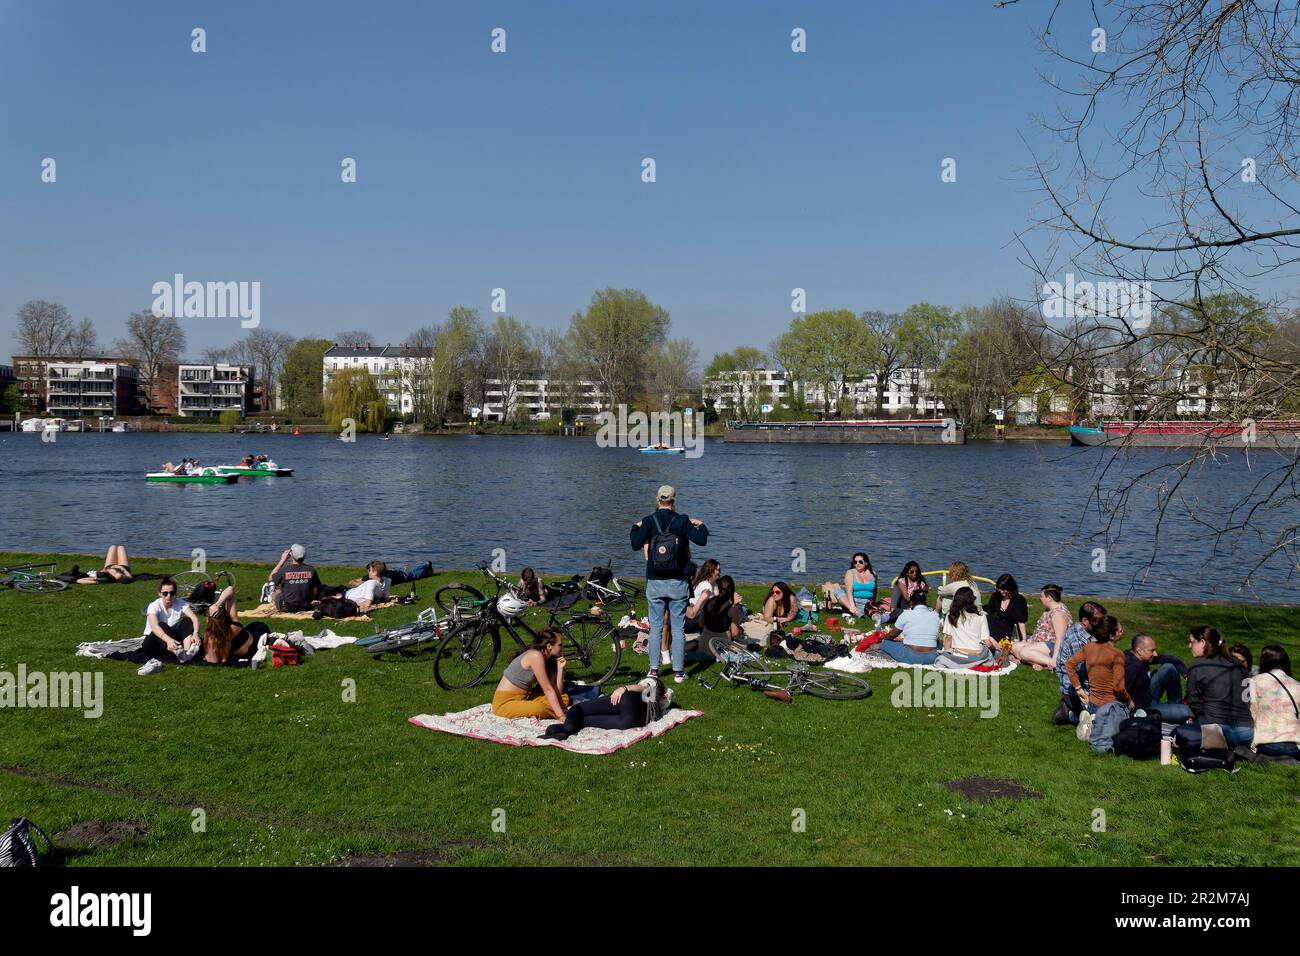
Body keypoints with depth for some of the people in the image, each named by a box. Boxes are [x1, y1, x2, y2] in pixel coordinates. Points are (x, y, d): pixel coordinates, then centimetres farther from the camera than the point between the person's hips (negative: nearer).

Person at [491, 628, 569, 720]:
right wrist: (561, 716, -25)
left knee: (564, 698, 0)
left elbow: (556, 691, -1)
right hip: (504, 702, -9)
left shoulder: (547, 660, 6)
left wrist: (560, 668, -9)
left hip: (524, 699, 9)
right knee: (540, 709, -36)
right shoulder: (535, 656, -20)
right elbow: (548, 690, -23)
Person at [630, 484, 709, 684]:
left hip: (655, 584, 1)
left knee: (655, 627, 9)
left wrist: (636, 527, 10)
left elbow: (636, 545, -8)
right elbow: (702, 540, -9)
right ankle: (678, 671, 6)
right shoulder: (683, 521, -5)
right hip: (678, 583, 0)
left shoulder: (648, 521, -4)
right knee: (678, 628, 5)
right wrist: (701, 525, 10)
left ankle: (653, 669, 10)